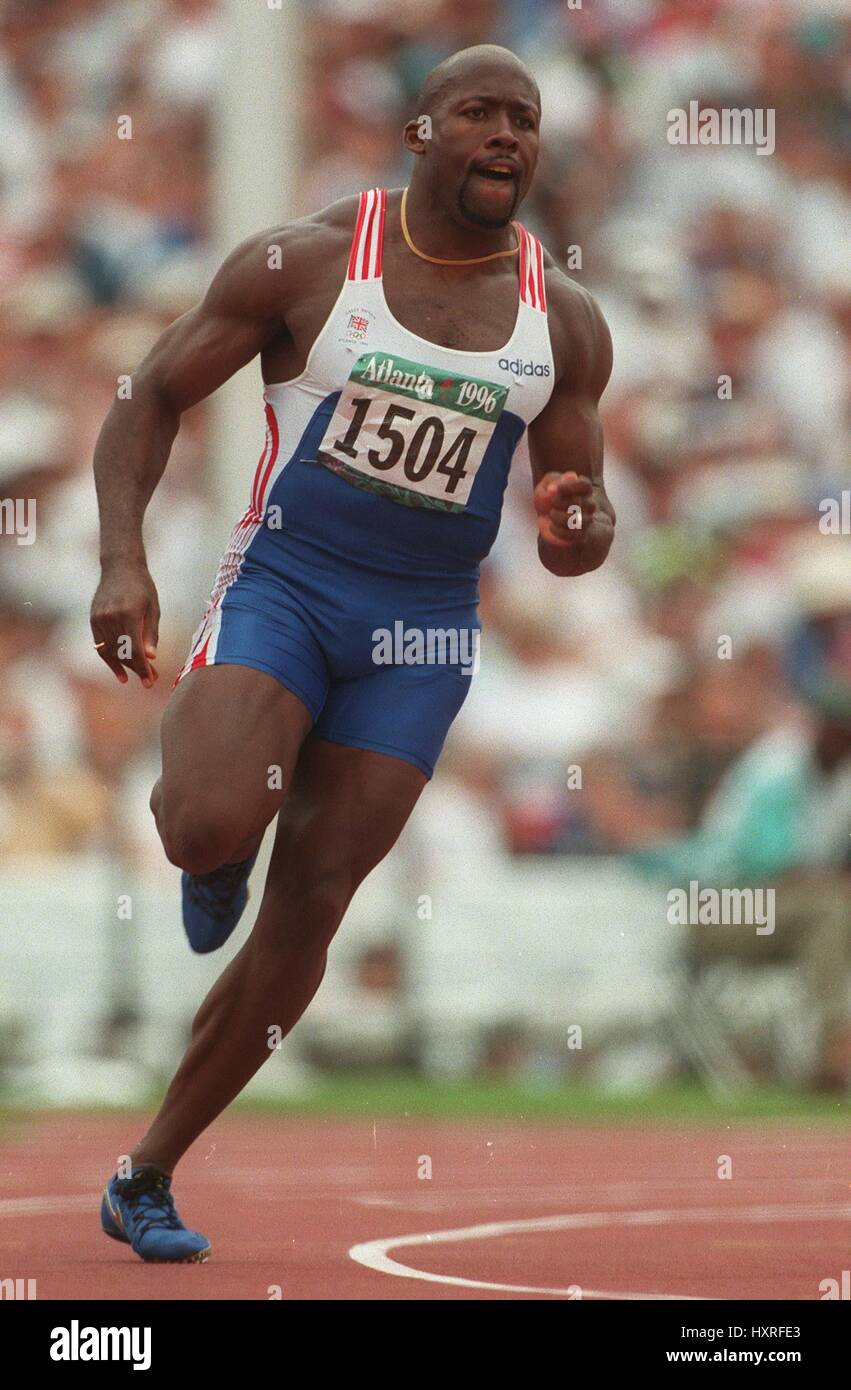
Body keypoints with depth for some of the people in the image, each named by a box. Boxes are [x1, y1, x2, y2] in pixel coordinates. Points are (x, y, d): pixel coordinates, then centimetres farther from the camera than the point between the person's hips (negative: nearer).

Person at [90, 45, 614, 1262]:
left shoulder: (565, 322, 2)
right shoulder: (306, 263, -7)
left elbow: (582, 529, 10)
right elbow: (151, 401, -1)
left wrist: (578, 533, -15)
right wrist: (123, 560, -15)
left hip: (423, 626, 3)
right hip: (284, 582, -3)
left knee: (307, 911, -2)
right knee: (212, 826, -29)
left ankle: (147, 1181, 10)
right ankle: (214, 850, 12)